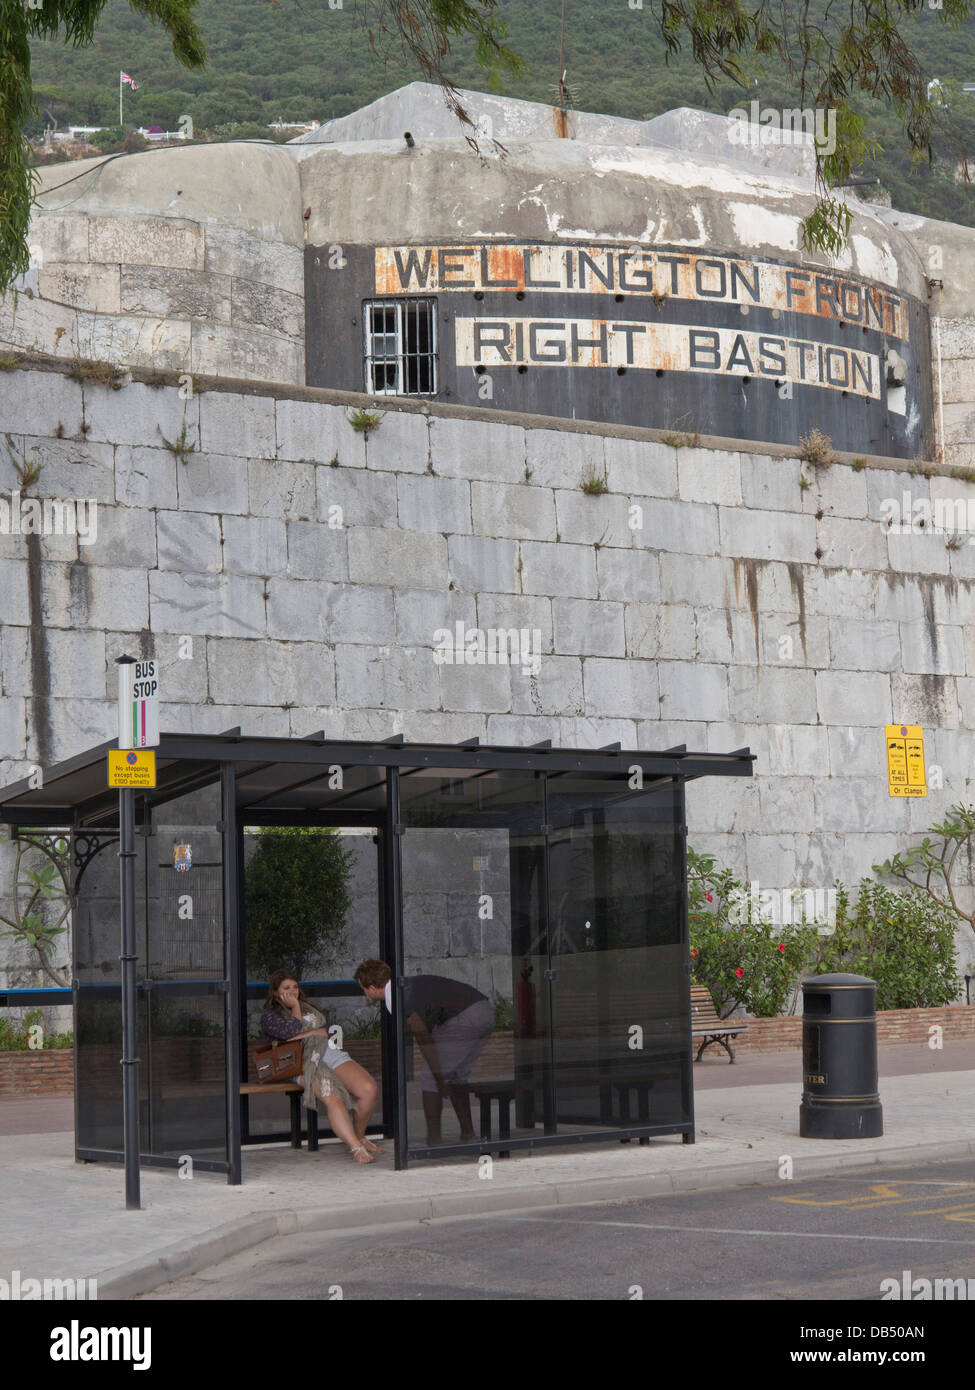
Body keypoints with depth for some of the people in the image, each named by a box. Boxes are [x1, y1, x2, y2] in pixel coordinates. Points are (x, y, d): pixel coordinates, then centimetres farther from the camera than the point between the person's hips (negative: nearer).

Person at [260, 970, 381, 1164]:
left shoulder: (308, 1008, 30)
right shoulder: (269, 1016, 11)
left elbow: (327, 1029, 18)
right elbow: (291, 1031, -8)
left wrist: (308, 1034, 0)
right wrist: (295, 1007, 5)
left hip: (332, 1054, 6)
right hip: (306, 1062, -6)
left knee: (369, 1089, -20)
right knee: (332, 1099, -35)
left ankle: (359, 1135, 1)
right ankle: (356, 1148, -43)